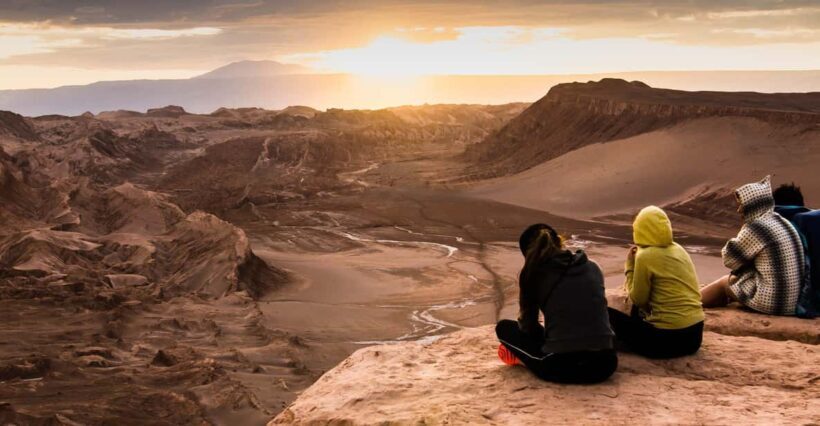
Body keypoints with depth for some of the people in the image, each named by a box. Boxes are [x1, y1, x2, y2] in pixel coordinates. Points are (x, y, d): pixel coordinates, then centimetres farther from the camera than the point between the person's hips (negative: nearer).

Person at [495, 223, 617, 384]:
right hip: (604, 364, 3)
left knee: (504, 327, 21)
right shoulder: (592, 268, 11)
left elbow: (528, 325, 10)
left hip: (559, 366, -3)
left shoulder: (533, 272, 1)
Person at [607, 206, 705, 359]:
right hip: (694, 334, 8)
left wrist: (630, 266, 4)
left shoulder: (645, 256, -13)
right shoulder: (678, 249, 9)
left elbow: (638, 299, -4)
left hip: (668, 337, -8)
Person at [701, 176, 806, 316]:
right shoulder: (781, 222, 9)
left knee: (724, 283, 17)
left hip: (771, 300, -8)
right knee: (729, 279, 24)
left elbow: (729, 259, -5)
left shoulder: (756, 229, -18)